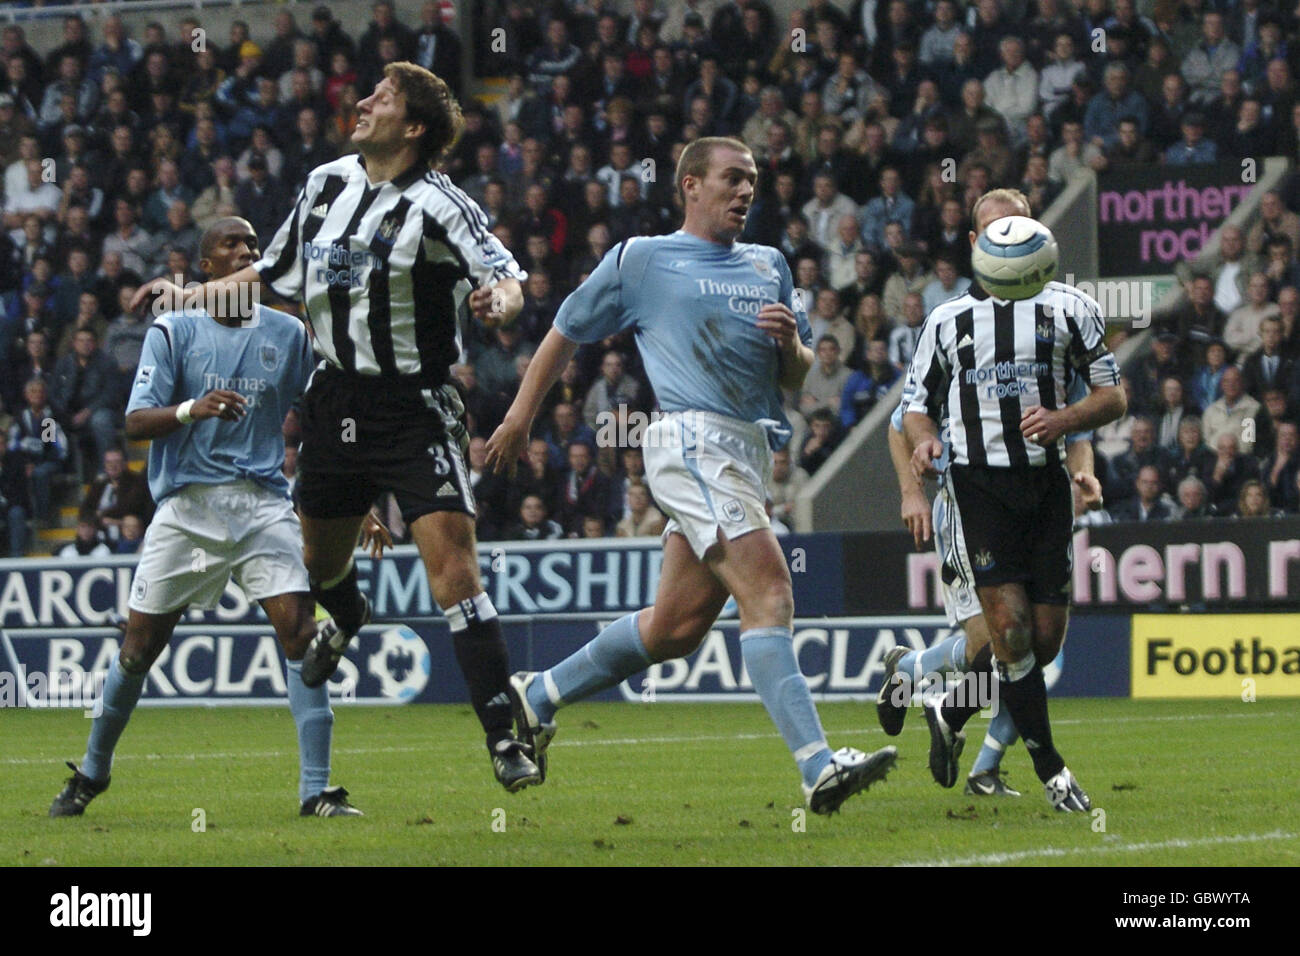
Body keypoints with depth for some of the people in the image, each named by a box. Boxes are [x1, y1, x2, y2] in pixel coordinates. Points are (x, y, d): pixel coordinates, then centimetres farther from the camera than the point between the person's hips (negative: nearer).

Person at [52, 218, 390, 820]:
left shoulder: (289, 334, 10)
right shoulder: (173, 331, 2)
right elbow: (135, 422, -6)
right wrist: (193, 409, -25)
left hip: (264, 504, 1)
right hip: (186, 505, -1)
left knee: (299, 631, -15)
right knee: (139, 646, 2)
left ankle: (316, 791, -14)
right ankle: (92, 773, 24)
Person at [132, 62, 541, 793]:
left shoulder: (437, 204, -12)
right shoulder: (327, 184, 7)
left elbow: (508, 279, -21)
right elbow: (276, 276, 21)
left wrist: (498, 300, -43)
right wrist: (186, 294, 20)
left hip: (417, 402, -6)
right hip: (338, 397, 6)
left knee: (453, 564, -19)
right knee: (319, 559, 21)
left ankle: (505, 739, -17)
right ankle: (347, 621, 59)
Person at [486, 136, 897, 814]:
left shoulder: (769, 267, 24)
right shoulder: (640, 260, 7)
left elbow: (797, 377, 25)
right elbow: (566, 333, 17)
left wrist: (791, 343, 2)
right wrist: (519, 420, 18)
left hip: (750, 452, 7)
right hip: (694, 439, -7)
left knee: (677, 628, 7)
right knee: (768, 593, -20)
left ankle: (537, 697, 27)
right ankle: (817, 768, -29)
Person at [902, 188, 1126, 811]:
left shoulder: (1068, 307, 8)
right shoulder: (947, 320, 12)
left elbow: (1113, 396, 5)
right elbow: (917, 404, 18)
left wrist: (1064, 420, -15)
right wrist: (923, 440, -6)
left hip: (1047, 482, 1)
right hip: (979, 484, -1)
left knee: (1046, 638, -1)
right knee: (1011, 626, -15)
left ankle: (951, 714, 25)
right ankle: (1049, 769, -6)